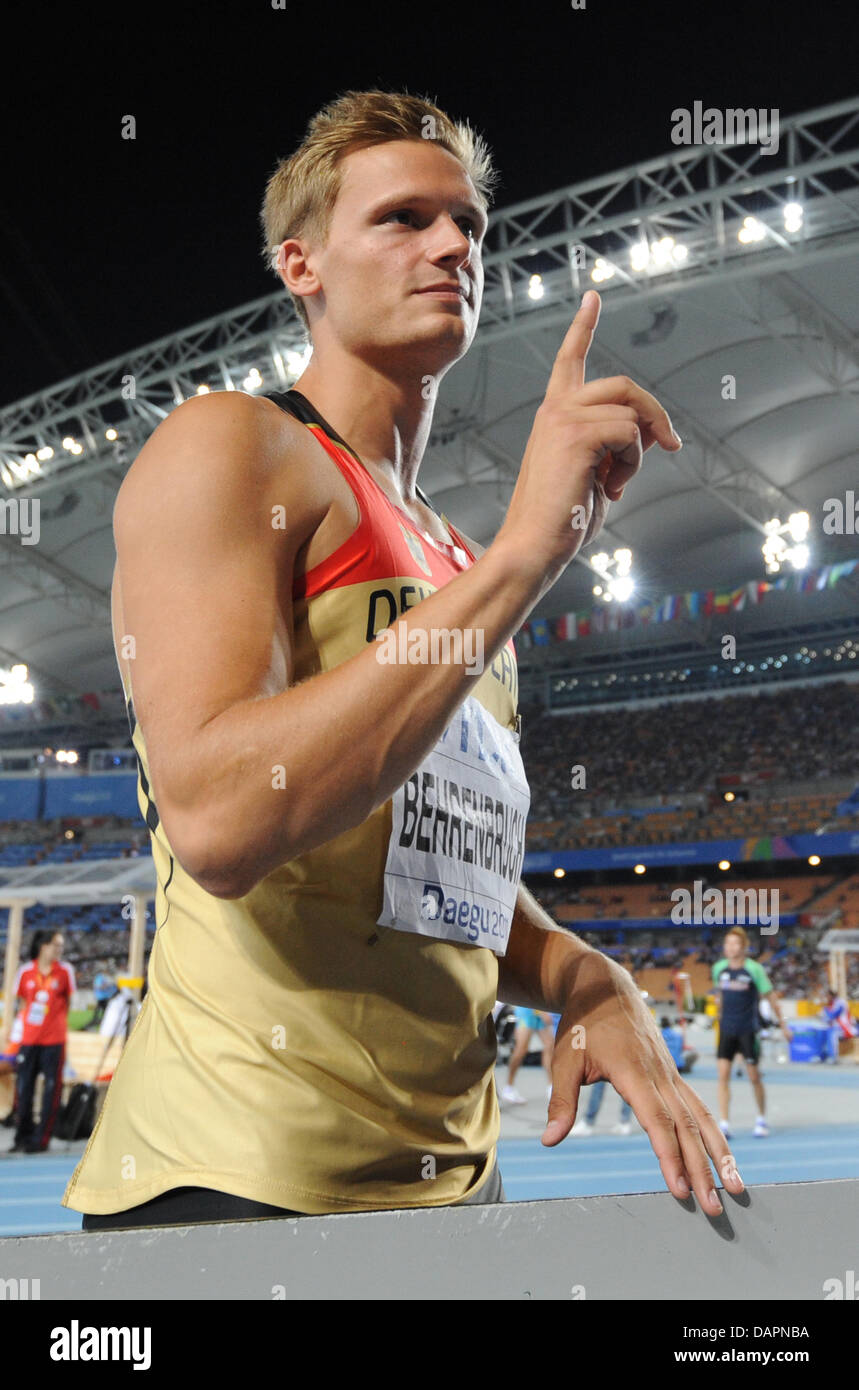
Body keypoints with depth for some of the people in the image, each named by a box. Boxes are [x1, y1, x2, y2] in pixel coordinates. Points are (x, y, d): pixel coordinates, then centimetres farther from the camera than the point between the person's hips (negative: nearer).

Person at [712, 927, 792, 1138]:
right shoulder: (719, 968, 1)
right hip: (726, 1030, 3)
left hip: (748, 1030, -3)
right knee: (723, 1075, -6)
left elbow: (771, 997, -2)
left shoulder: (754, 969, -10)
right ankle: (723, 1124, -5)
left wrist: (783, 1025, 3)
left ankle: (762, 1120, 26)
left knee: (754, 1077, 5)